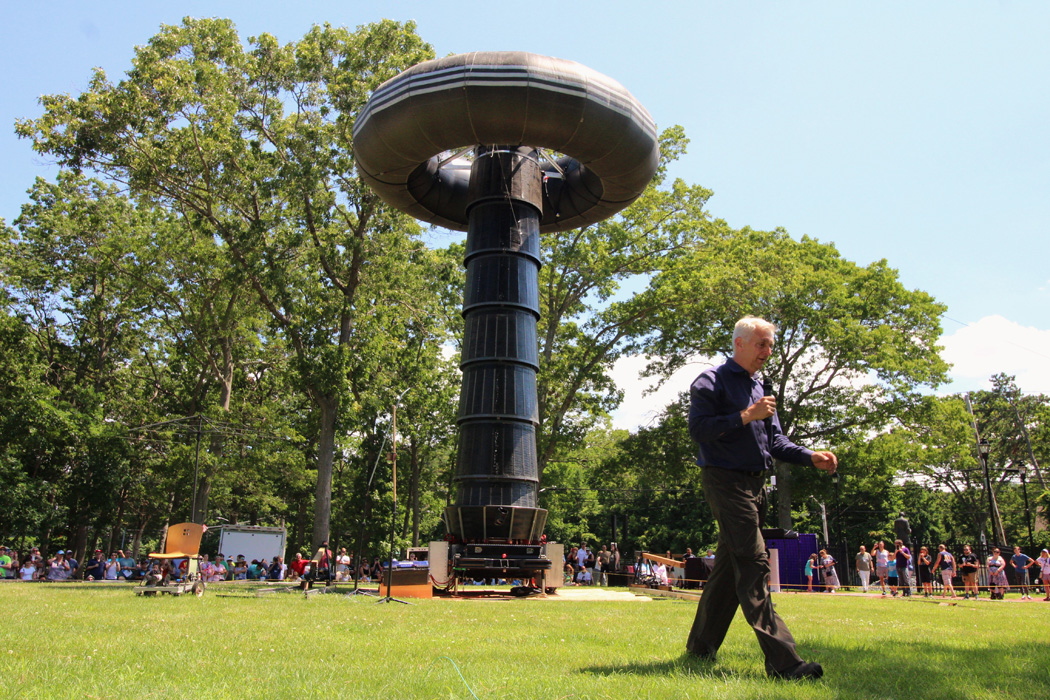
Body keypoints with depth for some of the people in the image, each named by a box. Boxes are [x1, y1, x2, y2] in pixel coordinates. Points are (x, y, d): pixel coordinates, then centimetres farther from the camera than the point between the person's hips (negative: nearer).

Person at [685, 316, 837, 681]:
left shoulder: (758, 389, 21)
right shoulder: (711, 381, -4)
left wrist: (811, 456, 4)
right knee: (753, 564, -13)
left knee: (729, 566, 11)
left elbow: (775, 440, 20)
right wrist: (746, 416, -17)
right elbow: (698, 428, -16)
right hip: (724, 481, -9)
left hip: (752, 486, 9)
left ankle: (702, 643, 23)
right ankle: (781, 659, -13)